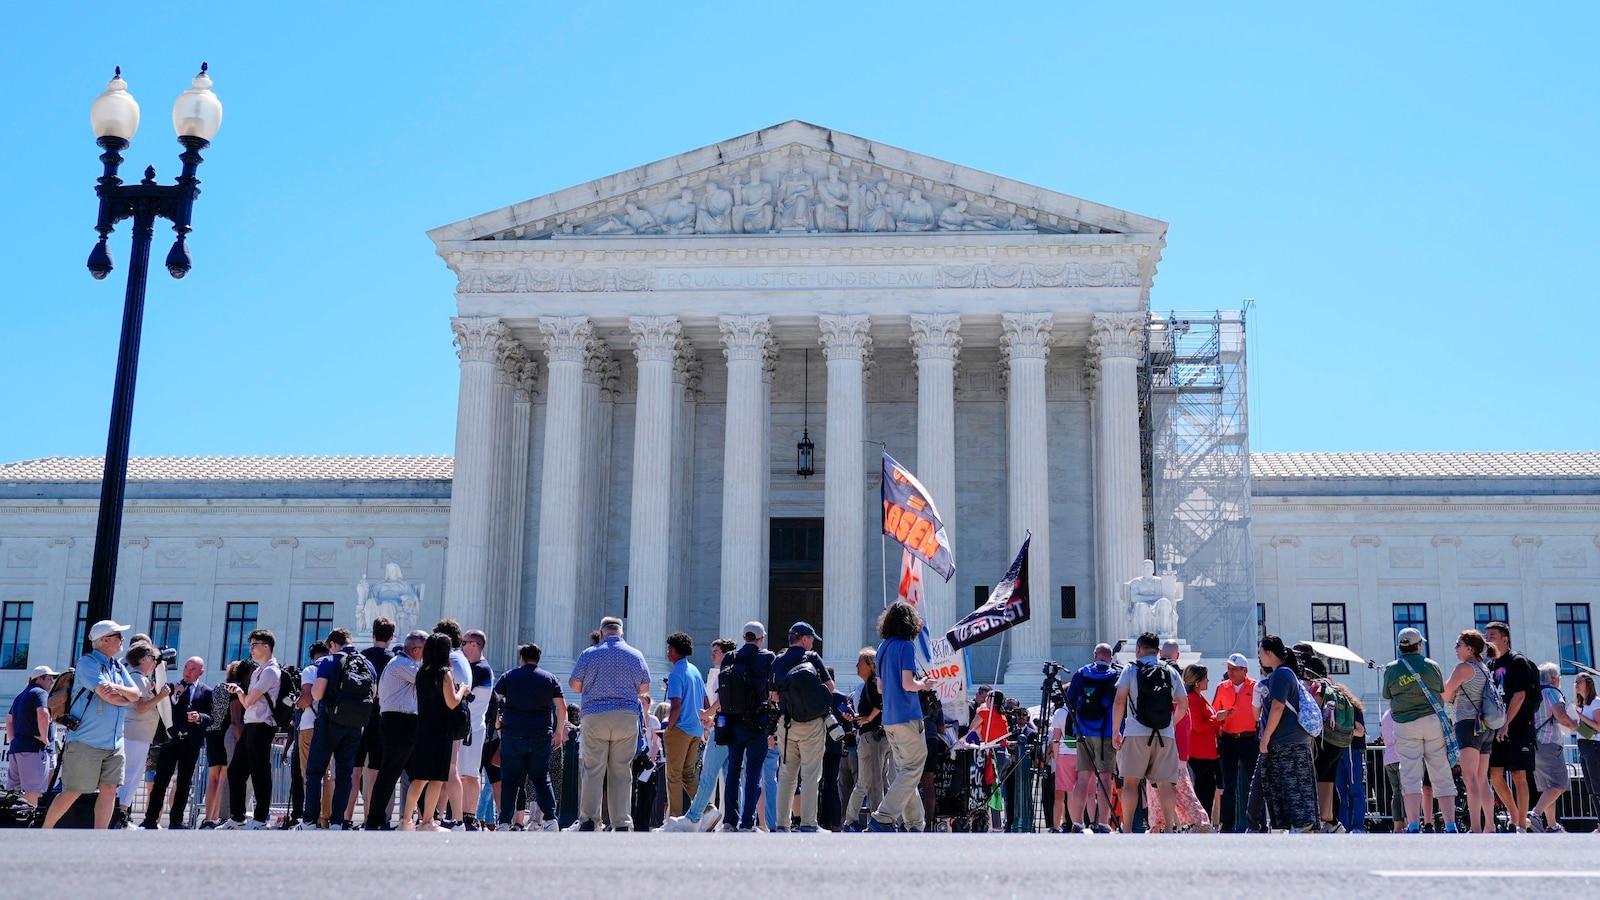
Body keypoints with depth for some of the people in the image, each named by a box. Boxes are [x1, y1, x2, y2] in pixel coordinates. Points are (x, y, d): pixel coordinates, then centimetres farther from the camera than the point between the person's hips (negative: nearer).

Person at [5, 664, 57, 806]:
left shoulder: (21, 696, 23)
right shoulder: (40, 693, -7)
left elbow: (9, 720, 33)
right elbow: (43, 714, -27)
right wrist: (45, 738, -17)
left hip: (15, 747, 9)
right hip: (33, 748, -9)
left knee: (14, 790, 10)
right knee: (33, 790, -12)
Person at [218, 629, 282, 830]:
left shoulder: (270, 671, -9)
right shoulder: (258, 671, 20)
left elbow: (249, 701, -12)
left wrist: (240, 691, 8)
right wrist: (240, 691, 1)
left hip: (261, 726, -10)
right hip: (249, 726, 10)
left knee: (259, 773, -5)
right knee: (235, 771, 10)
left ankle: (261, 819, 0)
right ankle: (236, 817, 15)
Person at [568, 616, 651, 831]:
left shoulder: (589, 654, 1)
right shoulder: (636, 655, 7)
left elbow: (574, 684, 4)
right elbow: (644, 689, 12)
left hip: (595, 717, -1)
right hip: (627, 717, 1)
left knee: (592, 769, 1)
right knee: (621, 771, 4)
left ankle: (588, 820, -7)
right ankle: (622, 823, 2)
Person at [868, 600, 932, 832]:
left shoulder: (883, 647, 13)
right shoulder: (906, 646, -11)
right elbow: (907, 684, -18)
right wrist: (923, 685, 1)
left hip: (889, 719, 8)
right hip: (908, 717, -8)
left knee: (903, 771, 11)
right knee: (913, 770, -5)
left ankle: (915, 824, 13)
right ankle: (882, 817, -11)